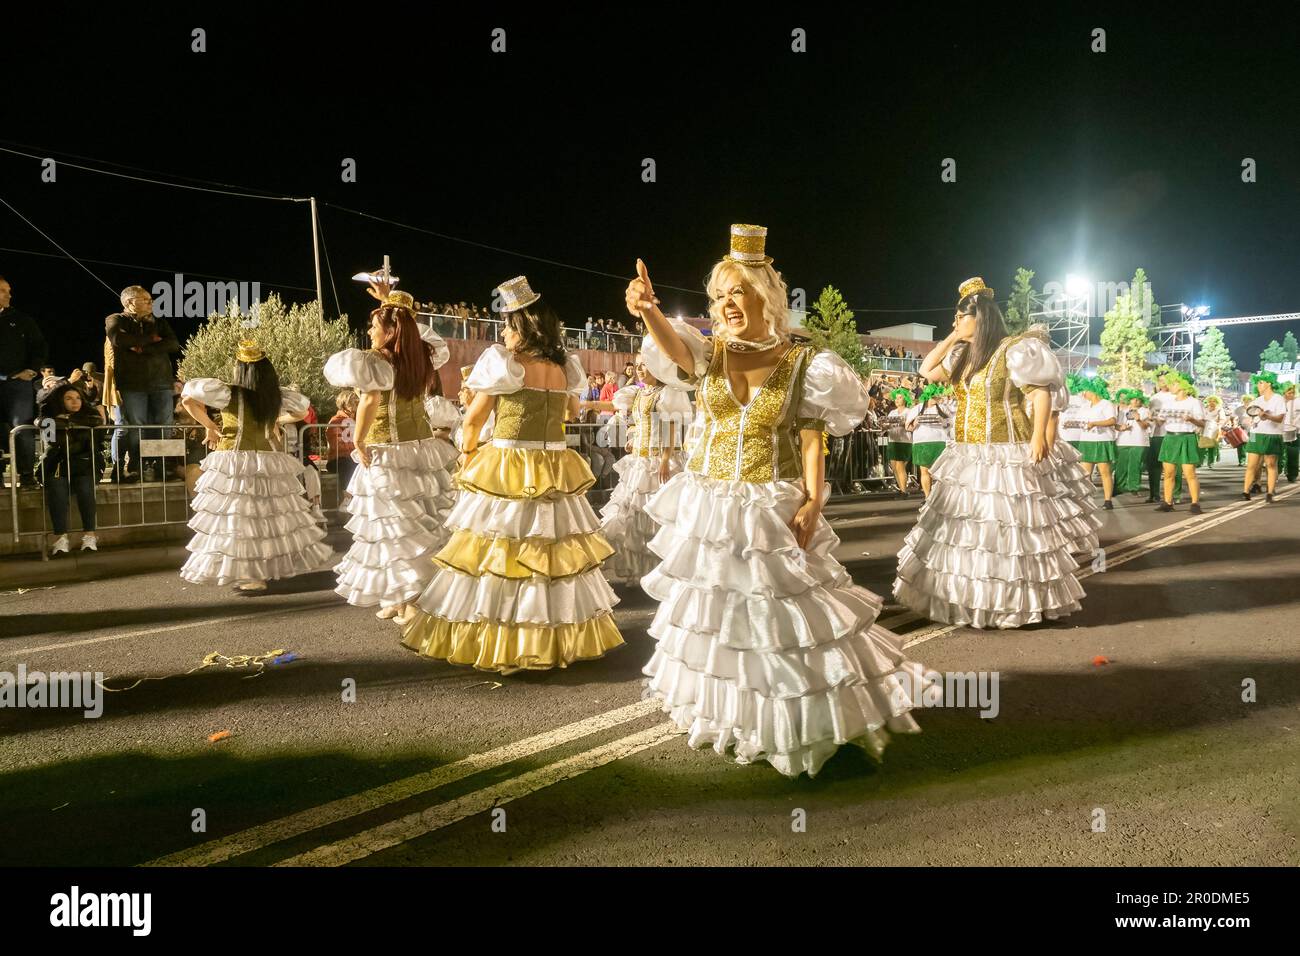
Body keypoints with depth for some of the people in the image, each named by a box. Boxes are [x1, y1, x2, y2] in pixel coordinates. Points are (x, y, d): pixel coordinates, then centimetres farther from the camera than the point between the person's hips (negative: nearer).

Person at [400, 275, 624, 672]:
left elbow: (471, 423, -2)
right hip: (556, 472, 5)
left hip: (506, 472, -5)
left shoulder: (502, 364, -8)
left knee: (496, 553, 3)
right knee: (556, 550, 11)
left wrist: (467, 453, 16)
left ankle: (496, 643, 9)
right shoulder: (565, 368, 6)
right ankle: (560, 638, 21)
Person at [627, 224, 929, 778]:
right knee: (713, 609, 16)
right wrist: (649, 312, -46)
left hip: (771, 511, -3)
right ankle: (728, 711, 39)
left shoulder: (801, 363, -5)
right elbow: (673, 347, -25)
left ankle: (809, 720, 23)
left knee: (783, 616, 2)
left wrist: (813, 501, -17)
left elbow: (811, 439, -5)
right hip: (707, 509, 3)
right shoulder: (709, 352, -2)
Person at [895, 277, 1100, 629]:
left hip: (1005, 456, -8)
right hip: (967, 457, 8)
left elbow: (1042, 393, -14)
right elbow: (927, 371, 19)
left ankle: (1021, 602, 11)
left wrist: (1039, 437, -23)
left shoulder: (1012, 350, -11)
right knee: (968, 527, 12)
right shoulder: (963, 355, 12)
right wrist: (951, 339, 10)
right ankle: (972, 596, 24)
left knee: (1008, 527, -2)